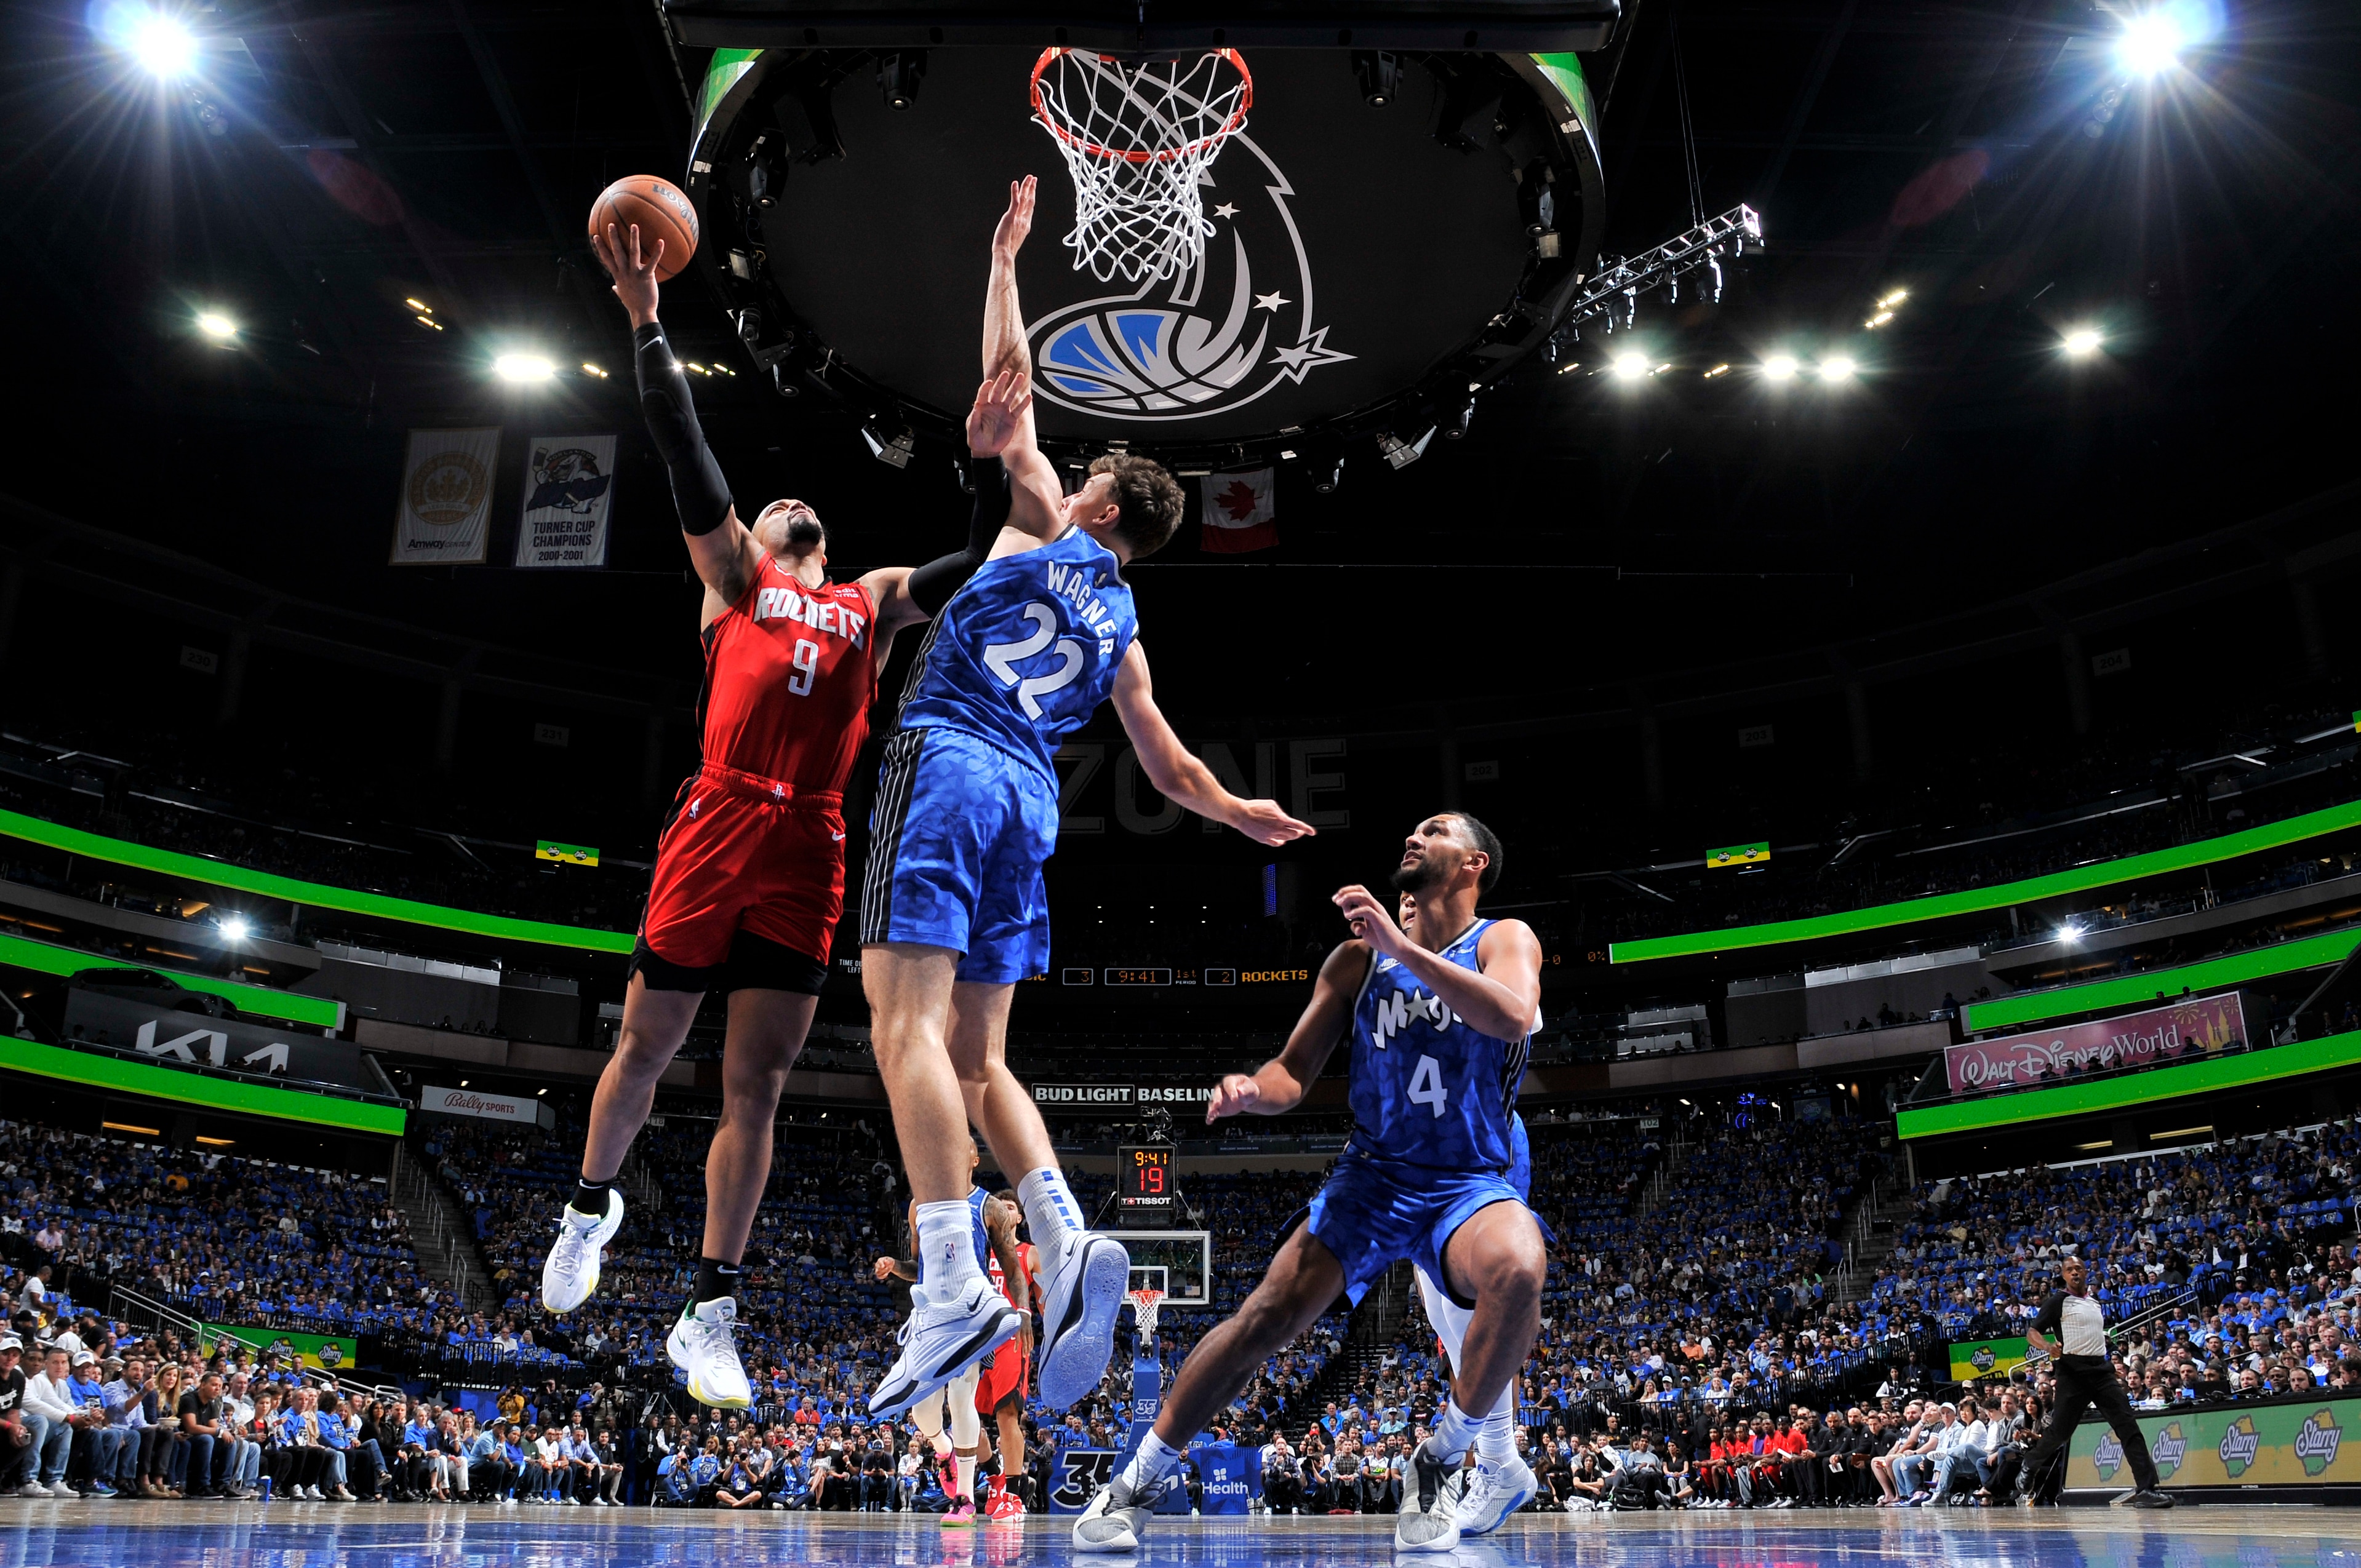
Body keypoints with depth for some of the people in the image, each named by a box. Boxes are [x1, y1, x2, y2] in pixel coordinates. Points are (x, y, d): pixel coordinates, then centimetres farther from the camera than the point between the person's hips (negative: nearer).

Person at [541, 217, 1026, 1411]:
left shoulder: (872, 603, 23)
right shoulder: (732, 576, 16)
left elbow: (986, 571, 21)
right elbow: (686, 456, 8)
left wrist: (993, 464, 11)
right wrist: (646, 322, 5)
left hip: (809, 853, 2)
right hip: (718, 825, -2)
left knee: (755, 1082, 1)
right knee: (646, 1048, 9)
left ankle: (710, 1312, 7)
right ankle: (592, 1204, 38)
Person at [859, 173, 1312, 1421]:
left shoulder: (1046, 527, 11)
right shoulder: (1122, 627, 24)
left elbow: (1010, 382, 16)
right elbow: (1168, 766, 21)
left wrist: (1004, 261, 26)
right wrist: (1237, 812, 36)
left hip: (948, 762, -6)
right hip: (1032, 800, 6)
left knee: (906, 1023, -15)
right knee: (976, 1053, 11)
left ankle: (952, 1288, -26)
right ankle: (1069, 1247, -6)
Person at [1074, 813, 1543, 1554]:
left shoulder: (1505, 939, -2)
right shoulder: (1358, 958, 6)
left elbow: (1513, 1017, -26)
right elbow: (1294, 1075, 7)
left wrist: (1402, 947, -31)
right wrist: (1254, 1089, -17)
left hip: (1470, 1183, -2)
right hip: (1371, 1177, 2)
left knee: (1518, 1269, -34)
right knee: (1266, 1317, -11)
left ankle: (1437, 1465, -12)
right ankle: (1137, 1481, 7)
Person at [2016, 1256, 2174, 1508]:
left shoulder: (2096, 1303, 18)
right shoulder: (2058, 1301, -2)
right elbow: (2032, 1332, -9)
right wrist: (2048, 1347, -28)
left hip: (2101, 1369, 6)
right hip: (2073, 1371, -6)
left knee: (2128, 1425, -7)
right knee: (2060, 1431, -2)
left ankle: (2146, 1489, -10)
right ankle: (2028, 1471, 21)